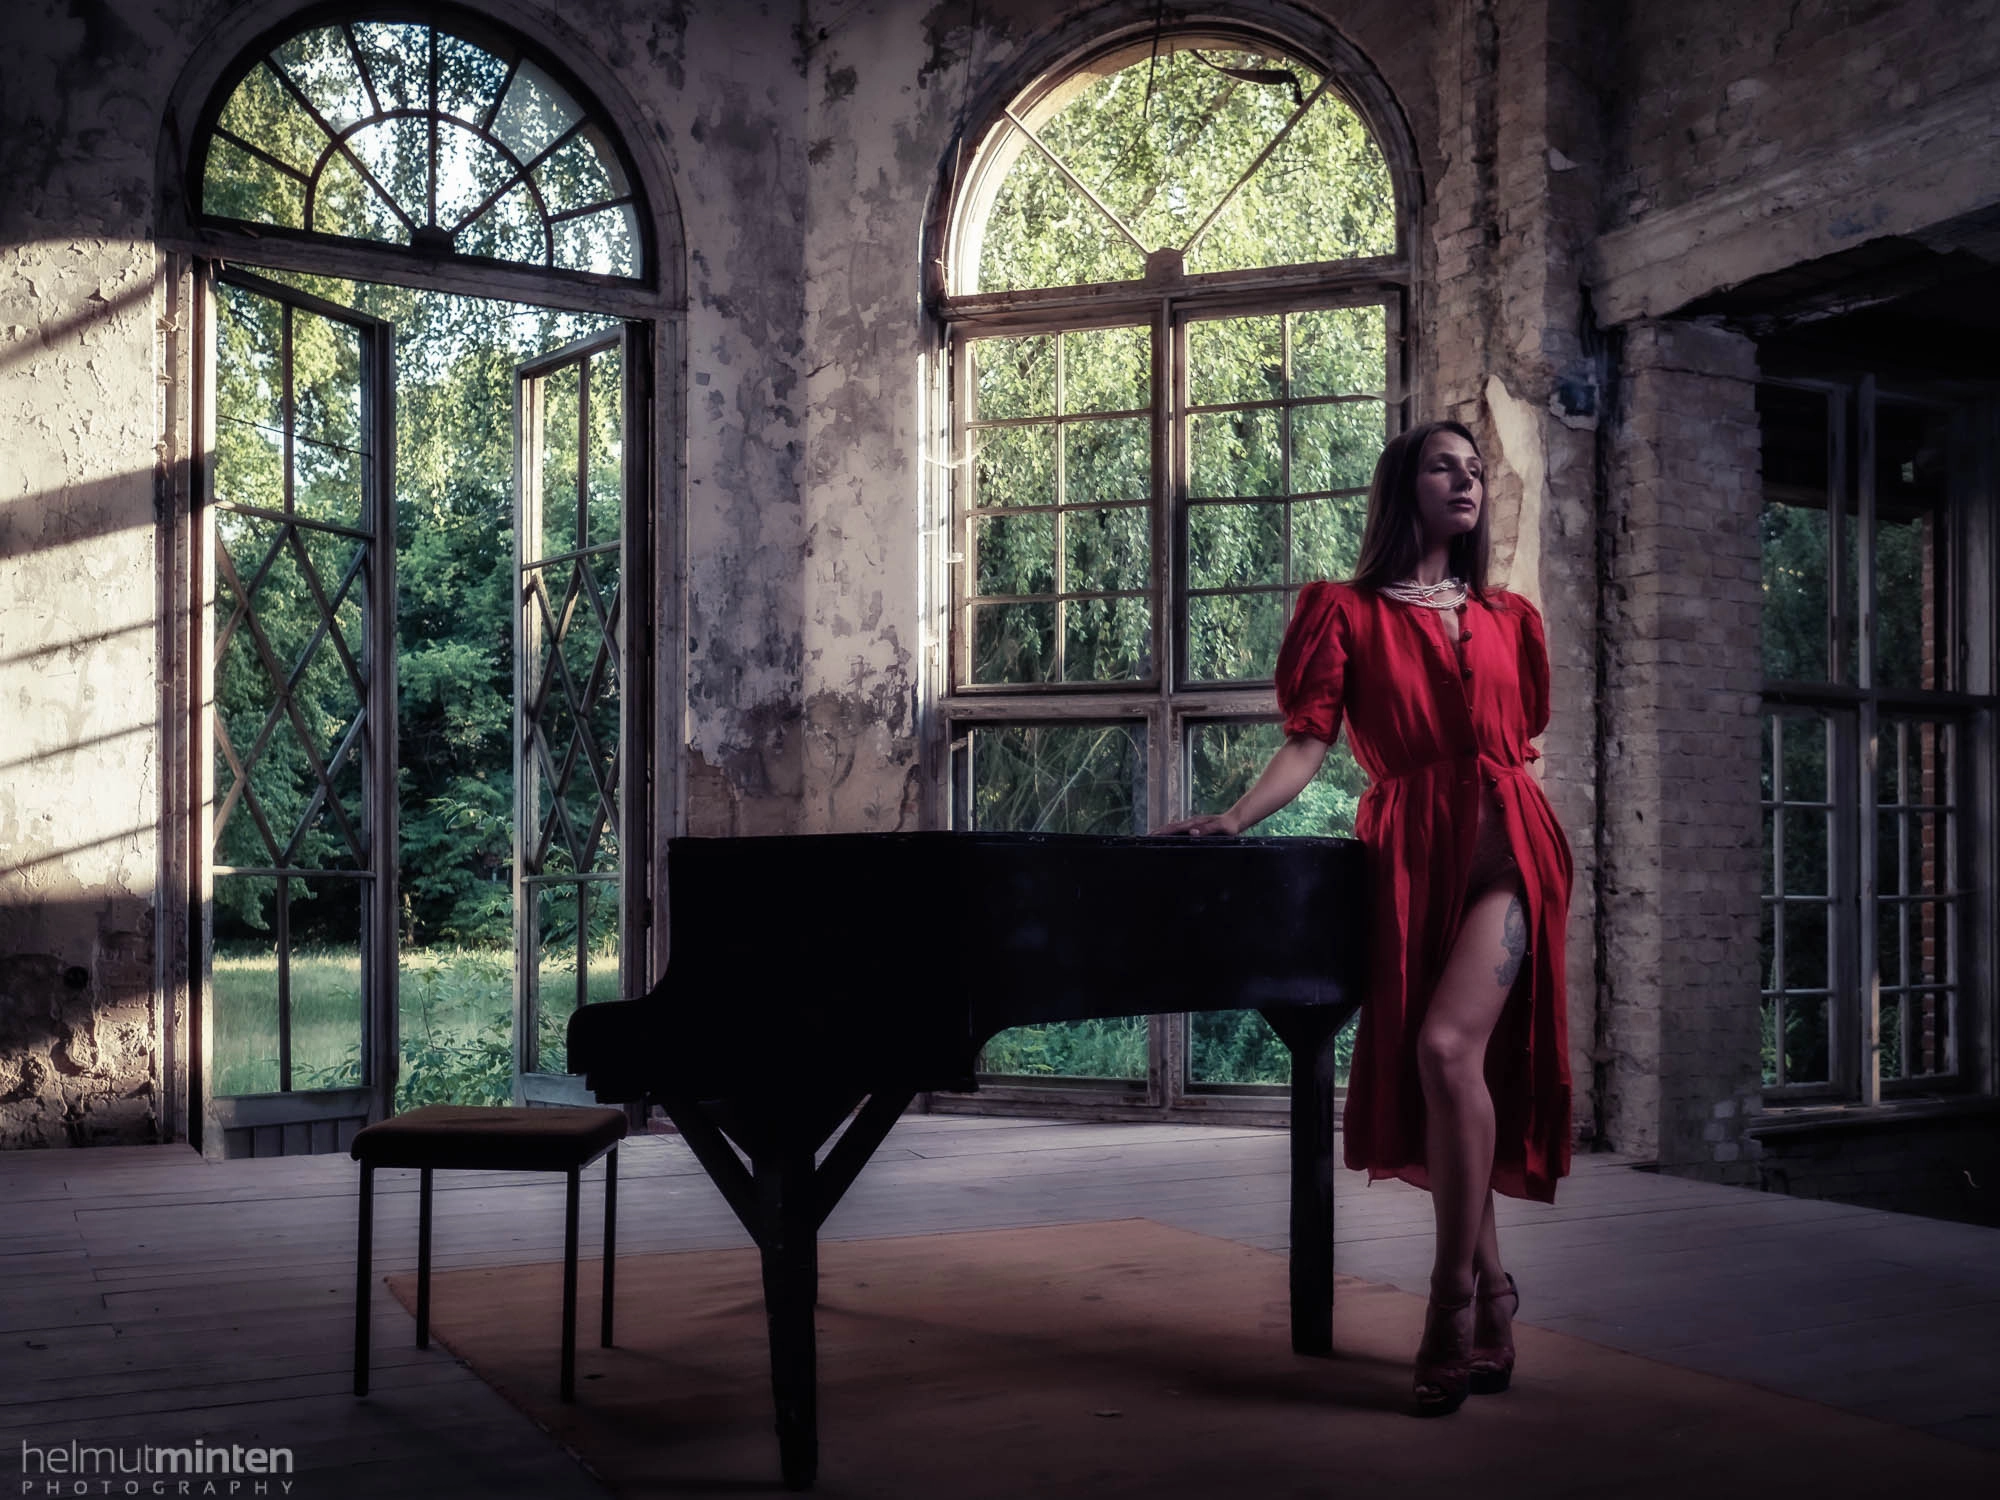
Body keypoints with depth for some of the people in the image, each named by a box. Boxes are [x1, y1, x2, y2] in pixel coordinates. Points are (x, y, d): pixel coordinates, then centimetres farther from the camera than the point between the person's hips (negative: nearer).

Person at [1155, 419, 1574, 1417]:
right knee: (1425, 1073, 2)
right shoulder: (1348, 613, 9)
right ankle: (1492, 1294, 19)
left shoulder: (1509, 619, 18)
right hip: (1407, 855, 0)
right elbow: (1307, 741, 0)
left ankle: (1453, 1299, -13)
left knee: (1447, 1046, -22)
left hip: (1503, 845, 0)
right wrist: (1234, 818, -15)